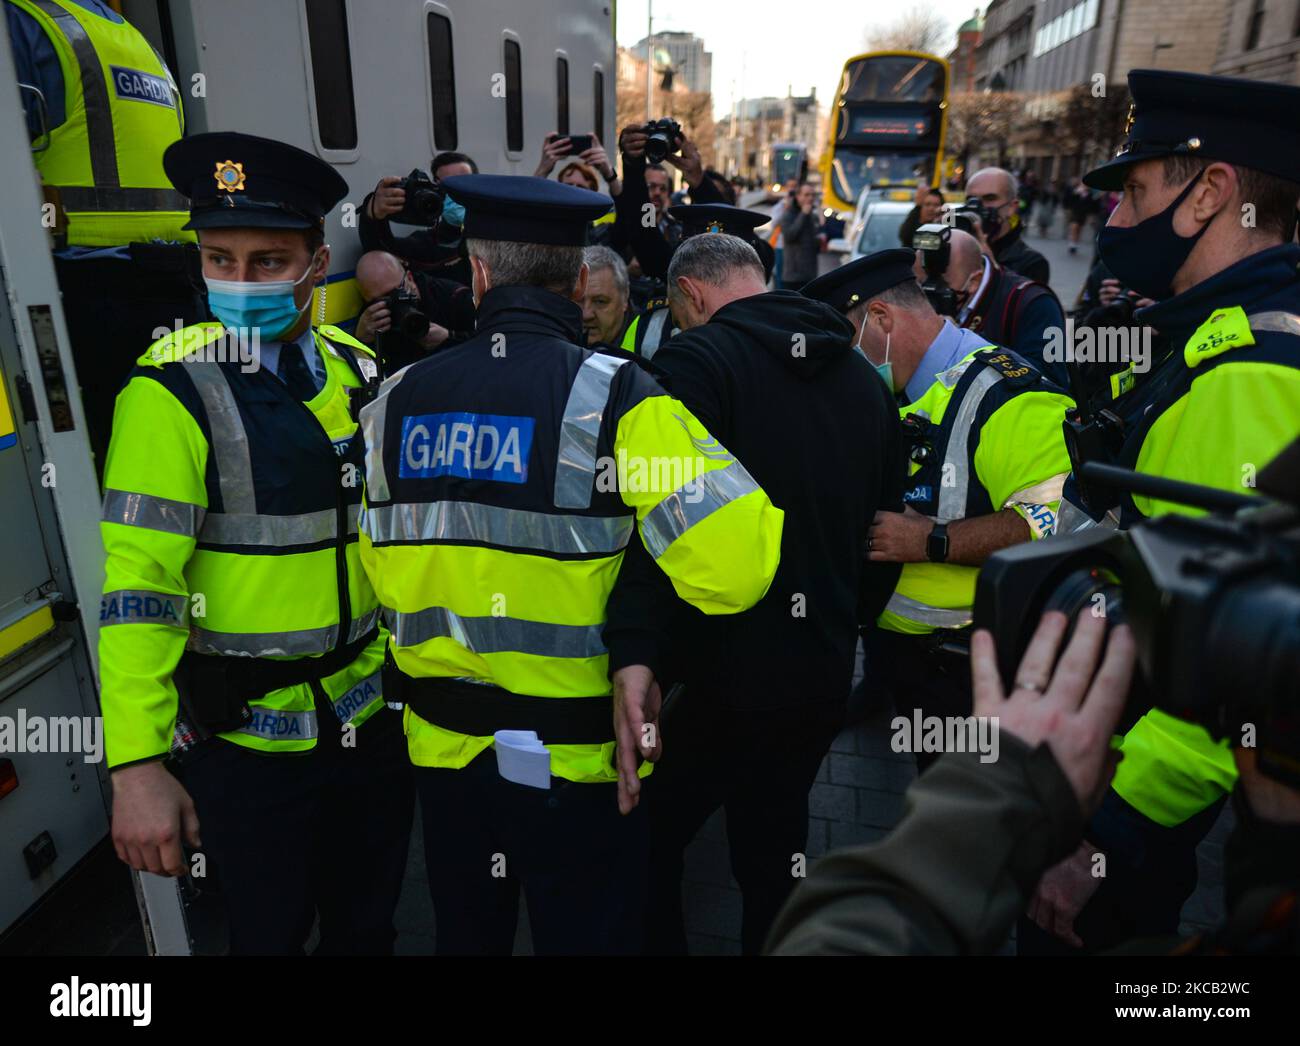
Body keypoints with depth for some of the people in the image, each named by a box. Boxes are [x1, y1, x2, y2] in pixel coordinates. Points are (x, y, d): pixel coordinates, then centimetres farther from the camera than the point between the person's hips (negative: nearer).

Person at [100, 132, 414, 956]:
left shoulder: (358, 370, 1)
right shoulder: (174, 390, -15)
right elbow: (135, 585, -17)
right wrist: (138, 763, -18)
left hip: (369, 715, 5)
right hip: (246, 737, -4)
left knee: (368, 926, 21)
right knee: (272, 935, 15)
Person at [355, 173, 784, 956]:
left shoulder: (399, 400, -3)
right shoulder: (613, 396, -17)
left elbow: (386, 574, 5)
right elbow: (731, 570, -25)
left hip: (442, 747, 4)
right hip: (576, 755, -4)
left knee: (468, 935, 26)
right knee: (589, 938, 18)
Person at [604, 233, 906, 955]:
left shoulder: (697, 360, -10)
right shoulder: (864, 377, 11)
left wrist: (635, 661, -32)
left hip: (723, 675, -7)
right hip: (823, 678, 7)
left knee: (647, 849, 12)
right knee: (774, 856, 22)